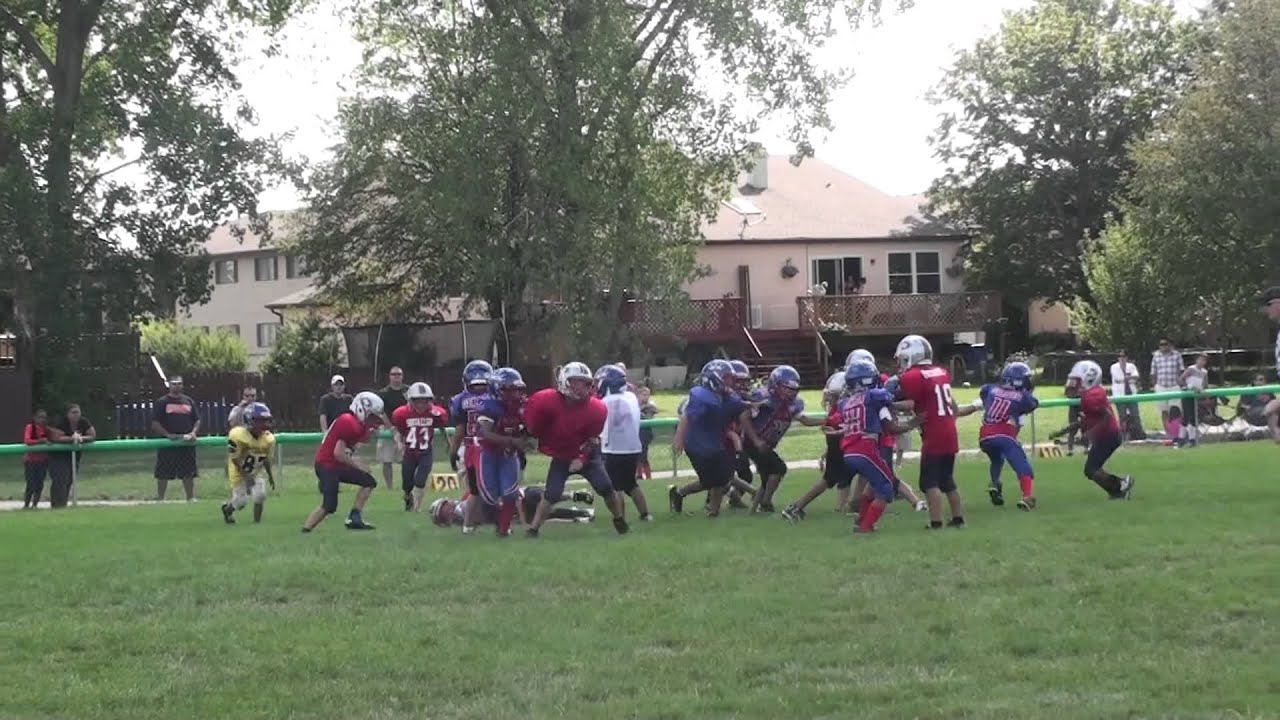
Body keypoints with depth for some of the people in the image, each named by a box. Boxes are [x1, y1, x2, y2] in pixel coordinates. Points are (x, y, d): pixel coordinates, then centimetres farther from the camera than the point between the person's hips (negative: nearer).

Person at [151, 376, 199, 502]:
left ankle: (191, 498, 14)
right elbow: (155, 423, -5)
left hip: (186, 443, 4)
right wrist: (168, 435, -17)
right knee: (163, 474, 0)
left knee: (189, 473, 7)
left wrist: (194, 432, -4)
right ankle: (159, 499, 9)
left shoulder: (189, 401, 14)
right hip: (167, 444, -4)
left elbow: (197, 420, 16)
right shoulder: (161, 402, 0)